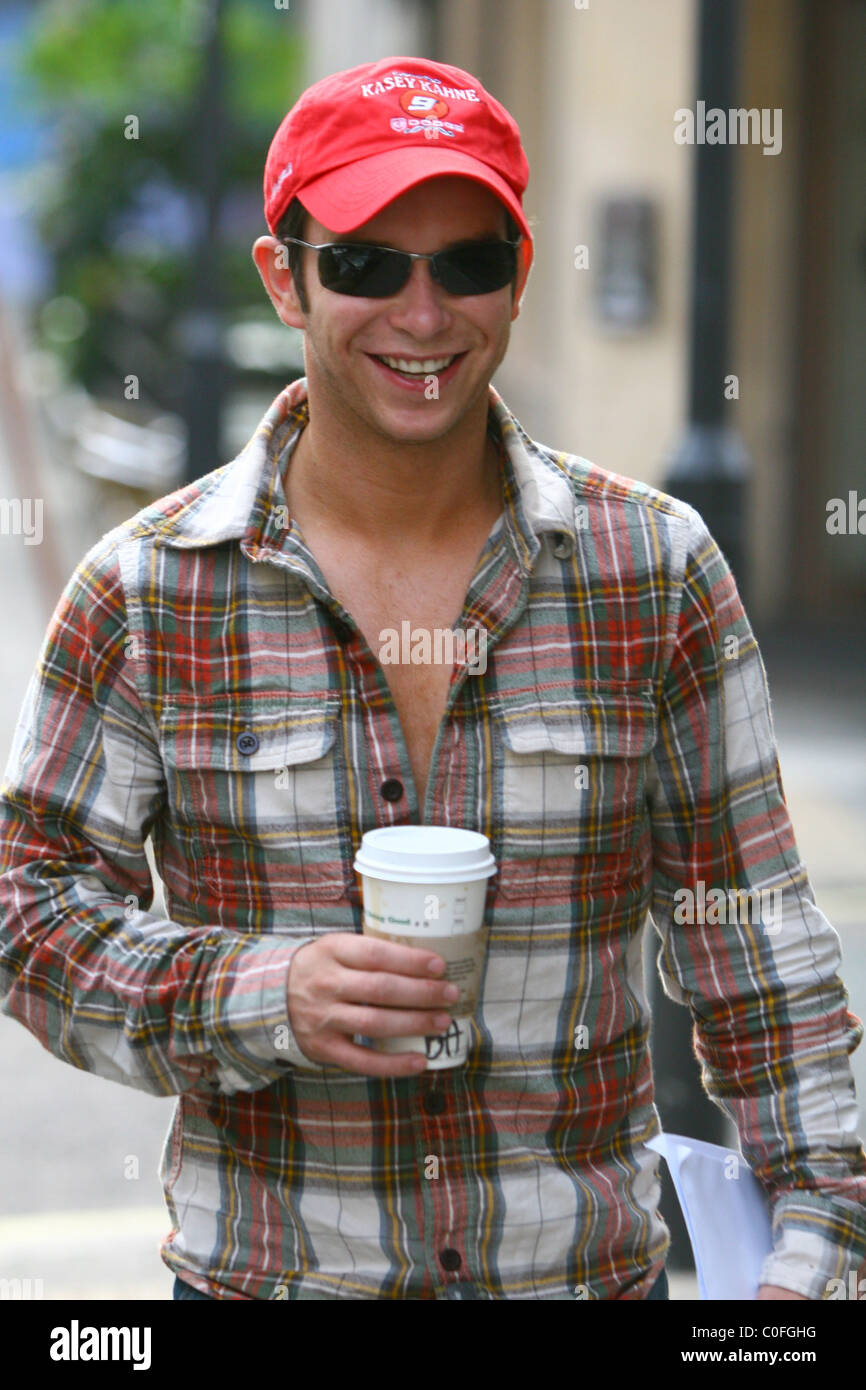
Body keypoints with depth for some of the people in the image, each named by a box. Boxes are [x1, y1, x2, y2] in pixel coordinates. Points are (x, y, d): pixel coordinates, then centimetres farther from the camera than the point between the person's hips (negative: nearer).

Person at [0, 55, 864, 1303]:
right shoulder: (146, 591, -6)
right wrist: (260, 1001, -18)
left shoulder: (658, 567, -3)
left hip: (592, 1261, 1)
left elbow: (751, 930, 0)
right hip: (263, 1266, -1)